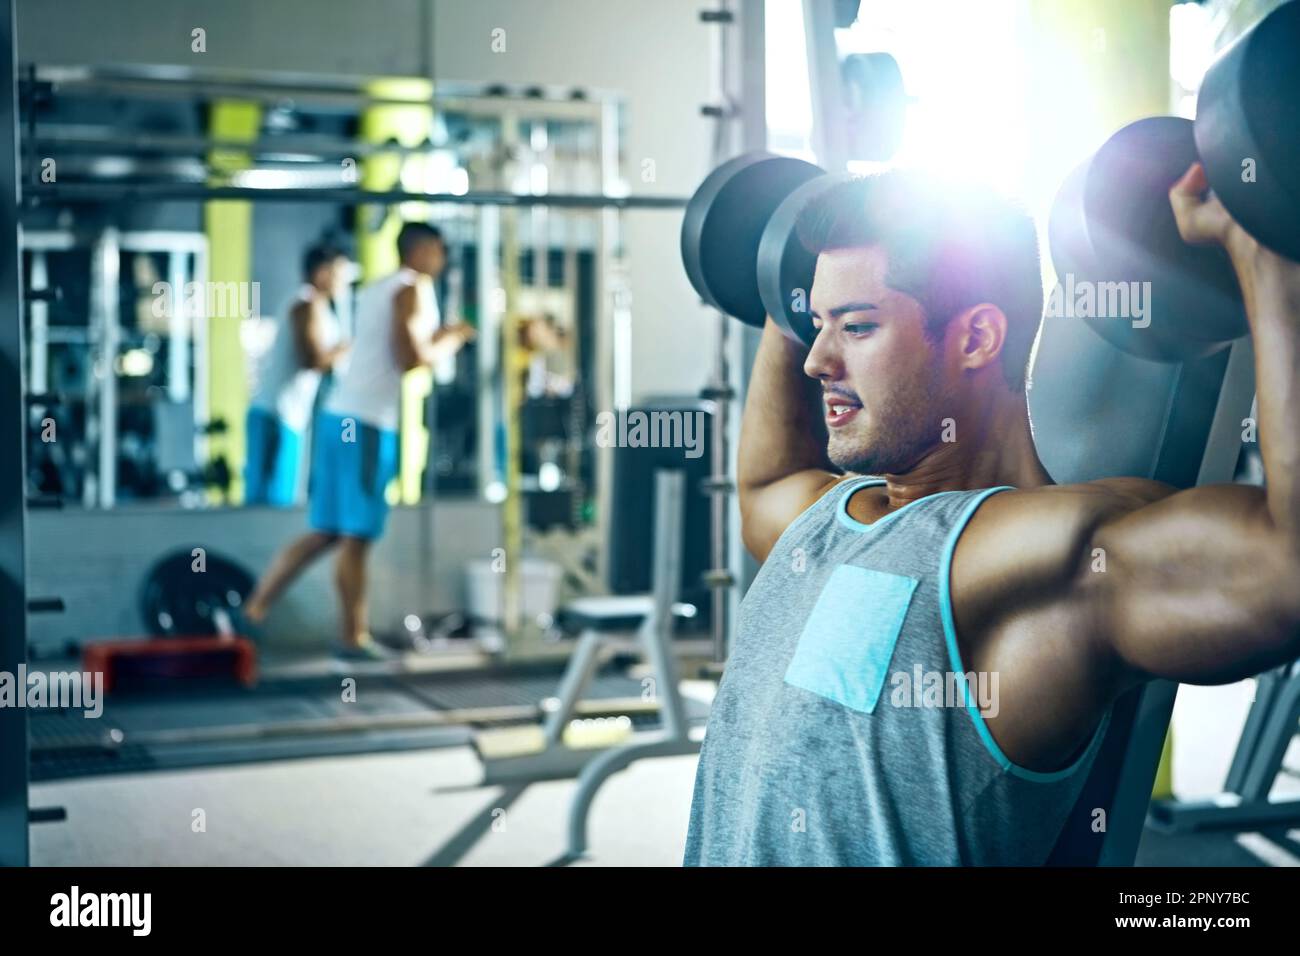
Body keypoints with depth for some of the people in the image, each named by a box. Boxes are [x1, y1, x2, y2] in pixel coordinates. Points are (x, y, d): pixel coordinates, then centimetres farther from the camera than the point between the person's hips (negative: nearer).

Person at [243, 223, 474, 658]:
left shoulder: (375, 290, 22)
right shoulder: (414, 288, -6)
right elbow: (411, 359, -16)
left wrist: (437, 337, 23)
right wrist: (452, 341, 0)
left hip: (341, 417, 9)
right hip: (367, 423, -9)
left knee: (326, 532, 12)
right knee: (356, 536, -3)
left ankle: (255, 608, 10)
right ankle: (354, 637, 4)